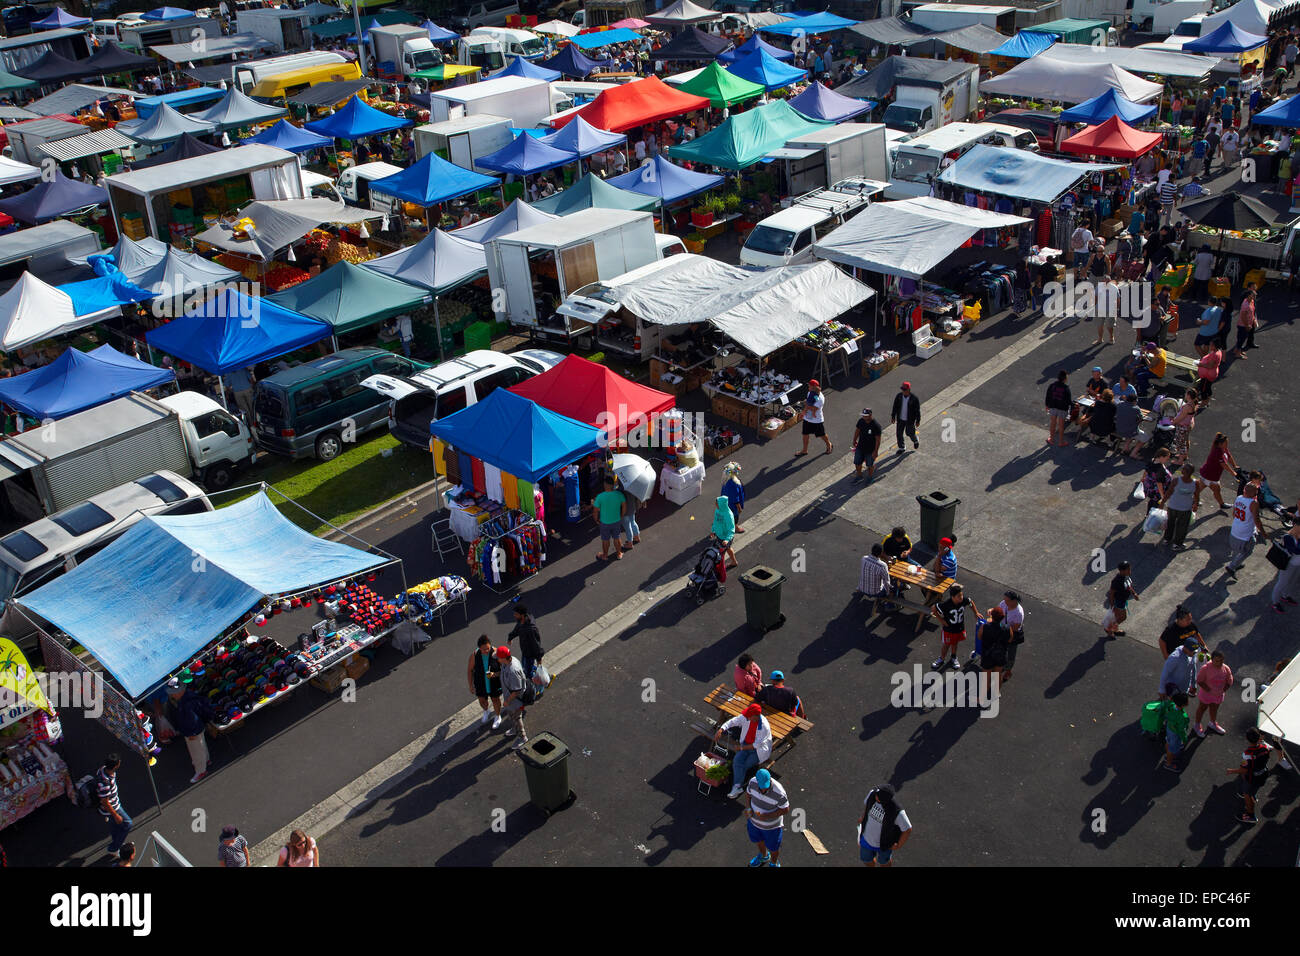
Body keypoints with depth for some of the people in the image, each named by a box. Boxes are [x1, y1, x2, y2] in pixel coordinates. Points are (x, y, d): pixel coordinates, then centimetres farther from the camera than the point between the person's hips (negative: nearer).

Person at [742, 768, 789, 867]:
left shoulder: (778, 792, -37)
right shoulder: (753, 782, -24)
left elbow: (785, 809, -24)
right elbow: (748, 793, -3)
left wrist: (766, 816, -32)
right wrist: (748, 808, -19)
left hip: (771, 826, -4)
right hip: (754, 821, 4)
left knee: (773, 848, 22)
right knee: (758, 840, 32)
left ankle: (774, 863, 54)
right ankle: (764, 856, 63)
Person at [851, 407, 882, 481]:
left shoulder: (876, 425, -26)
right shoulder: (861, 421, -9)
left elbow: (878, 440, -20)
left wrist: (876, 451, -18)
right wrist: (854, 441, 20)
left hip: (870, 450, -5)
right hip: (860, 447, 5)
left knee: (870, 465, 15)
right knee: (857, 463, 15)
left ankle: (870, 476, 42)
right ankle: (858, 474, 42)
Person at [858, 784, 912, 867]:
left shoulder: (897, 812, -39)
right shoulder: (873, 794, -26)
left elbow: (907, 830, -23)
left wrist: (899, 846, -10)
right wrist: (863, 817, 14)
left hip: (884, 843, -4)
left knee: (883, 861, 27)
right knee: (866, 860, 28)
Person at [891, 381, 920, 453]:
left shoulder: (914, 399, -19)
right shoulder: (899, 396, -8)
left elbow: (917, 410, -10)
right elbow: (895, 407, 3)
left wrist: (918, 421, -5)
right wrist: (893, 416, 5)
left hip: (909, 420, -4)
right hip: (900, 419, 4)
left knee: (909, 433, 10)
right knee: (899, 434, 8)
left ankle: (916, 441, 44)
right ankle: (901, 448, 27)